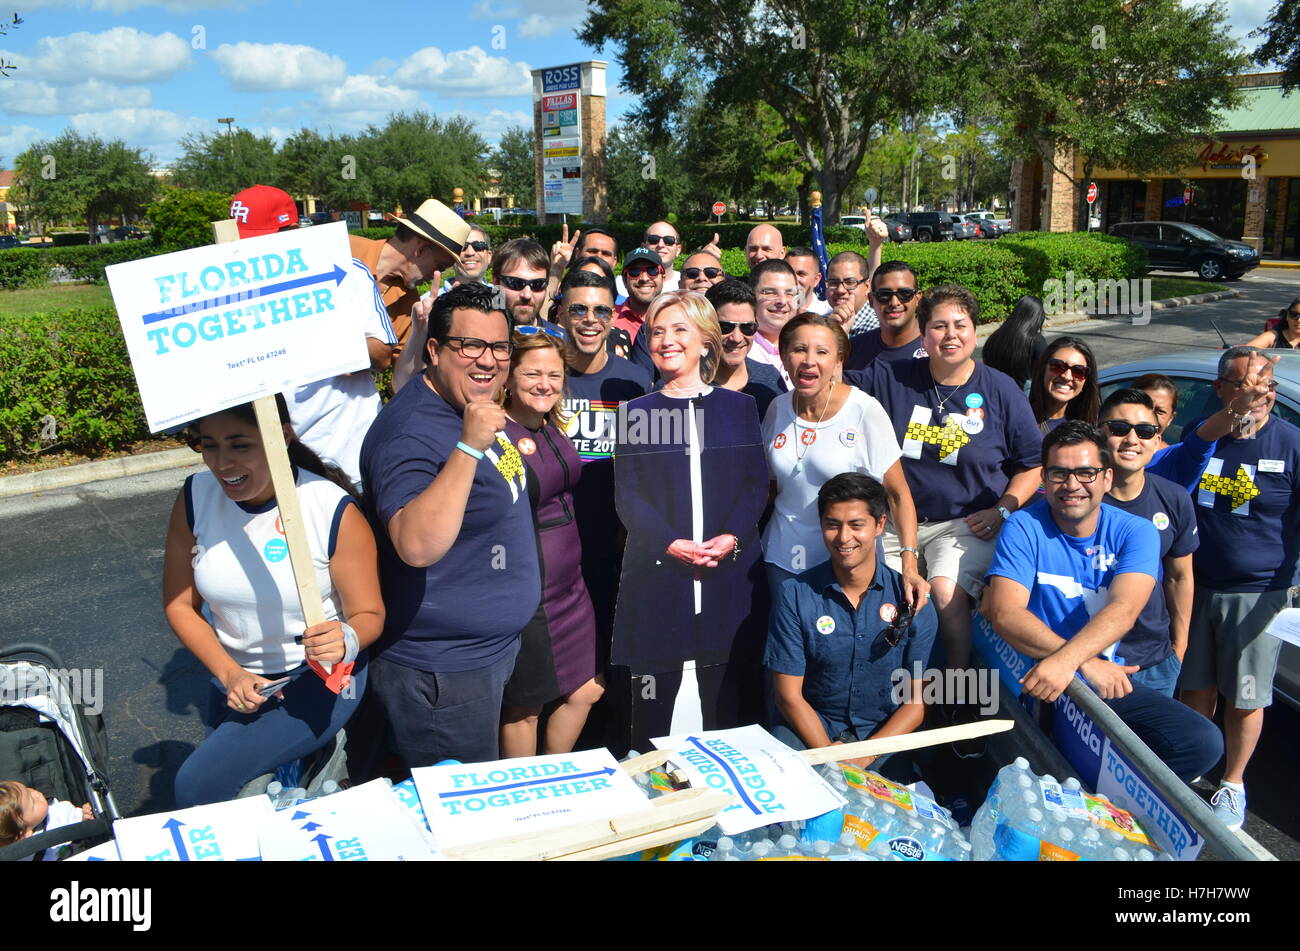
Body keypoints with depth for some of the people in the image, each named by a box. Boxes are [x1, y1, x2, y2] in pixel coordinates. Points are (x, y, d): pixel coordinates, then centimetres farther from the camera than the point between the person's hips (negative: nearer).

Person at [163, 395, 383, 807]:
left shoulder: (334, 511, -24)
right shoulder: (195, 498, -12)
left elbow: (369, 614, -15)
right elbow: (179, 605, -2)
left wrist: (346, 640, -38)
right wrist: (229, 673, -14)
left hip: (318, 681, -5)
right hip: (233, 680, 5)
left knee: (198, 784, -20)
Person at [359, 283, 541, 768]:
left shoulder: (474, 405, 5)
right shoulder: (410, 433, -25)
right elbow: (417, 546, -41)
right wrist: (469, 446, -43)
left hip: (493, 646, 9)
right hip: (442, 673, -9)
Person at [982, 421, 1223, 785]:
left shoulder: (1136, 532, 0)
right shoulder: (1023, 527, -6)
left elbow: (1123, 610, -18)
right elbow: (1005, 613, -17)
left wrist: (1065, 660, -36)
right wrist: (1087, 662, -27)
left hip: (1109, 682, 3)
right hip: (1035, 684, -3)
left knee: (1203, 742, -16)